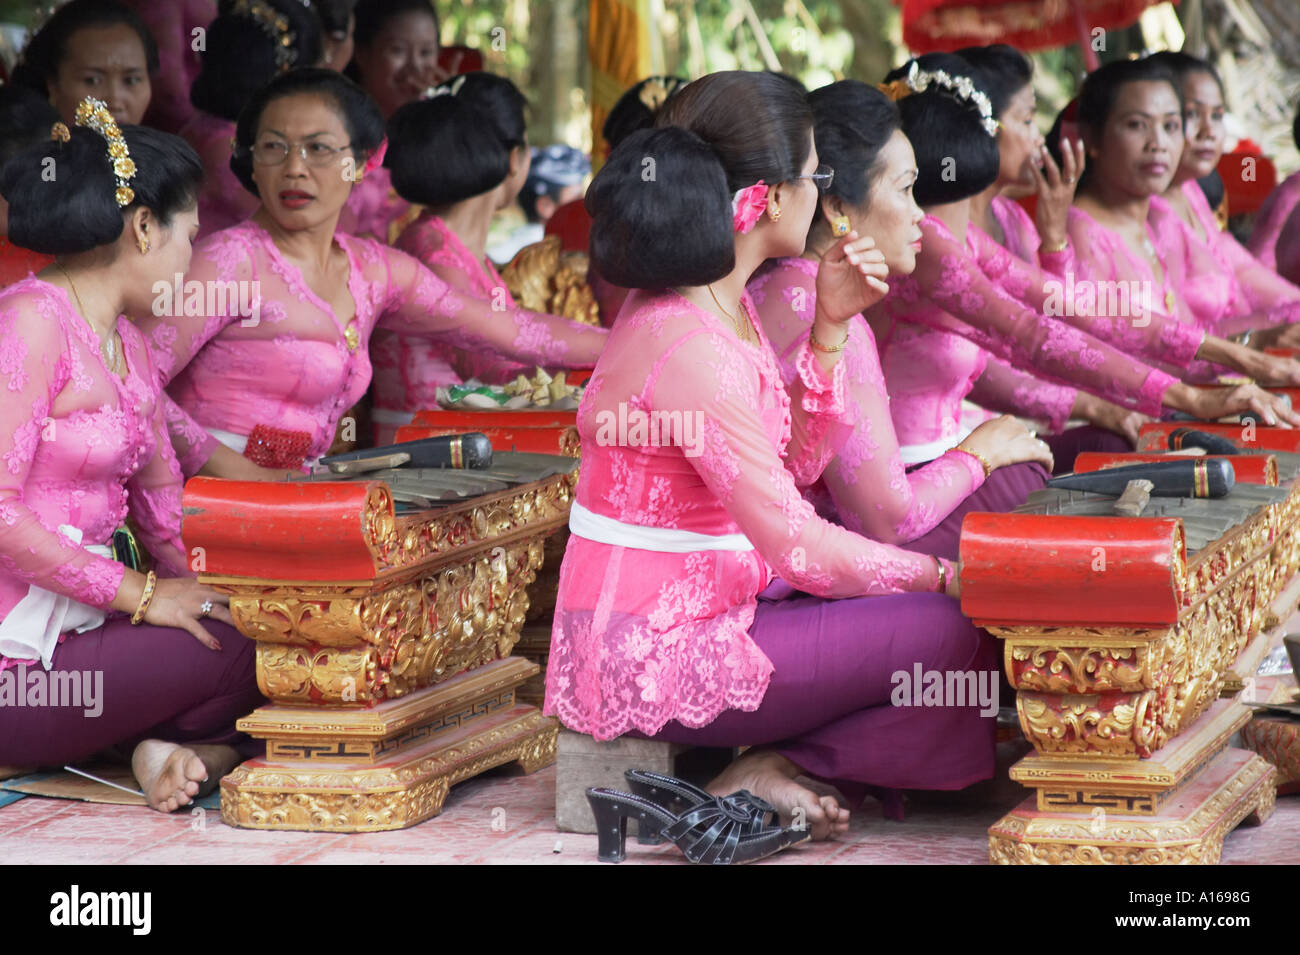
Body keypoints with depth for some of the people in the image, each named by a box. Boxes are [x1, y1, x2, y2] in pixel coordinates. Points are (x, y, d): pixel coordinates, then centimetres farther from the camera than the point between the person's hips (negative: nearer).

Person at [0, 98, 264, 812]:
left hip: (78, 621, 9)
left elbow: (163, 511, 18)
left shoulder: (129, 347, 18)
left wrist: (206, 593, -1)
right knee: (238, 653, -23)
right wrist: (138, 594, -19)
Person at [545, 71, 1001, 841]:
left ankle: (774, 767, 2)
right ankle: (773, 778, -4)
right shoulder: (690, 350, -24)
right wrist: (941, 576, -7)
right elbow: (801, 546, -21)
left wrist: (830, 326, 2)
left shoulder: (715, 305, 8)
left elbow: (796, 466, 10)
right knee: (952, 632, -15)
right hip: (656, 655, -10)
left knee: (938, 603, 10)